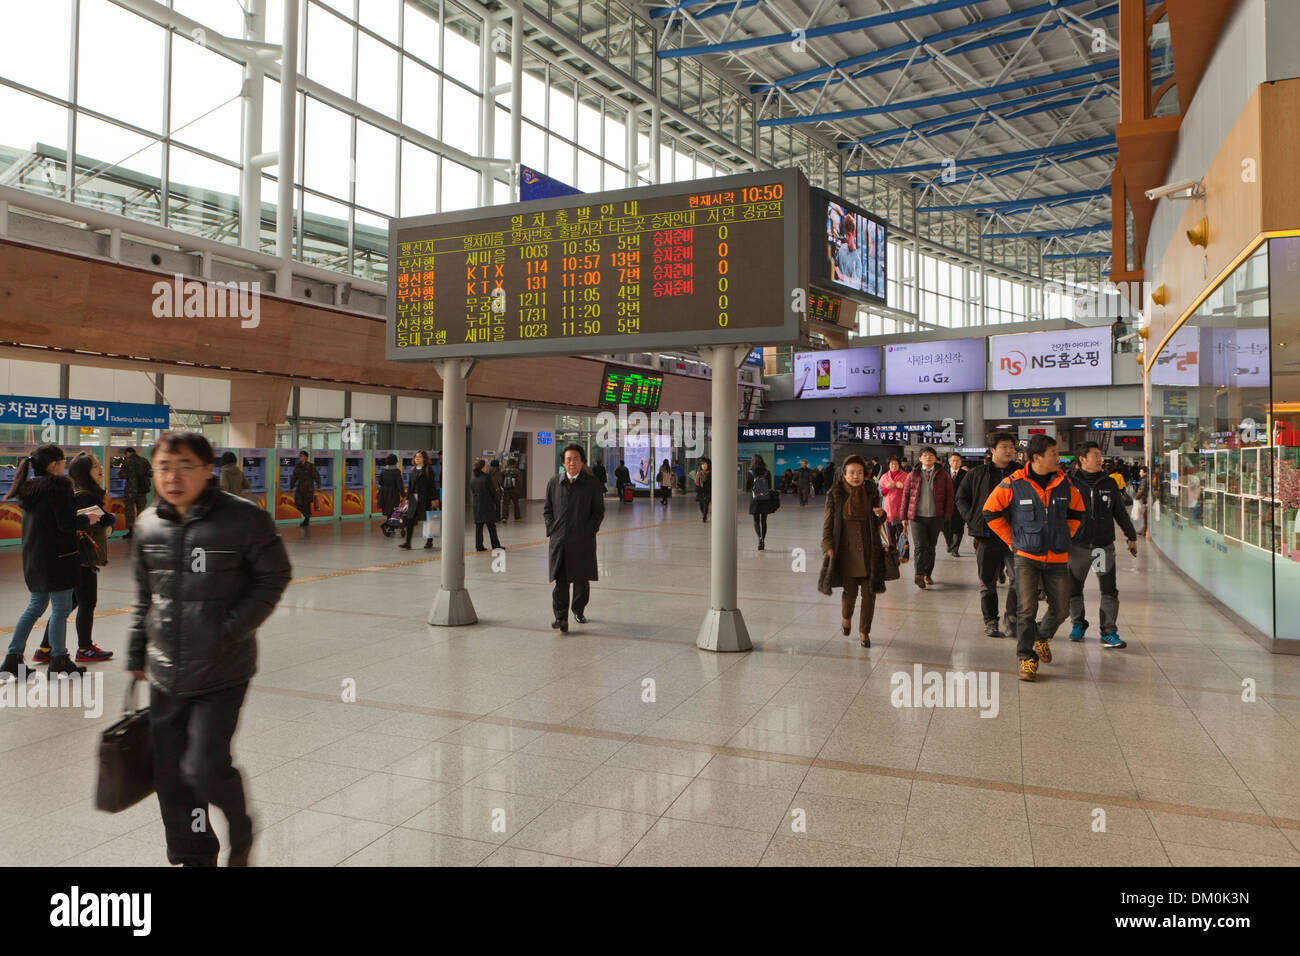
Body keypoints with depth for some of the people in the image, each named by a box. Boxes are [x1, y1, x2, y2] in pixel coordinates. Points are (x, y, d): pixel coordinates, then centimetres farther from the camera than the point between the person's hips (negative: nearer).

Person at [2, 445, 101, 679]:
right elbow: (67, 524, -19)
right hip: (57, 557, -8)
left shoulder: (29, 488, 10)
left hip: (31, 557, 8)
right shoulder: (58, 487, -16)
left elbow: (43, 520, 16)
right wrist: (86, 520, -1)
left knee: (35, 606, 18)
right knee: (61, 609, 1)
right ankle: (58, 661, 8)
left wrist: (77, 521, 15)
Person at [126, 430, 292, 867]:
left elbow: (274, 578, -5)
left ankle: (242, 831, 23)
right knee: (170, 774, 12)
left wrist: (231, 630, -13)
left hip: (222, 672, -5)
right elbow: (144, 596, 17)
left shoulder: (244, 518, -12)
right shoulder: (149, 524, 5)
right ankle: (194, 857, 34)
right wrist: (136, 655, 18)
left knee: (203, 767, -9)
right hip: (165, 674, 5)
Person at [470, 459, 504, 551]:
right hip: (488, 505, -5)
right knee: (491, 526, 2)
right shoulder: (487, 477, -12)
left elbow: (471, 493, 11)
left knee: (478, 526, 7)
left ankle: (479, 546, 6)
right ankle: (495, 545, 5)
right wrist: (496, 501, 6)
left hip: (477, 506, 5)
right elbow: (493, 491, -7)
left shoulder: (472, 480, 6)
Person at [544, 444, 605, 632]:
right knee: (560, 580, -5)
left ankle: (578, 610, 30)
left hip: (583, 540, 0)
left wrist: (589, 530, -6)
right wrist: (552, 528, 0)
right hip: (559, 539, 1)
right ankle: (561, 617, -5)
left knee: (582, 580, 9)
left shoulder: (591, 483, 2)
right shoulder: (554, 483, 8)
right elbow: (547, 509, 13)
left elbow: (599, 511, 5)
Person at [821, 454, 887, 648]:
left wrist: (881, 514, -8)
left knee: (869, 592, 1)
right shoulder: (835, 494, -4)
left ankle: (864, 632, 18)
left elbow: (876, 522, 14)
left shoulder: (871, 492, 3)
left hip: (868, 550, 2)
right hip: (846, 550, -2)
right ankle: (846, 617, 35)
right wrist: (828, 545, -9)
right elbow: (828, 522, 0)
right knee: (850, 591, 1)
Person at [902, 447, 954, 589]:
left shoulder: (942, 475, 5)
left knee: (931, 547, 10)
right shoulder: (913, 475, 6)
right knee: (920, 545, -13)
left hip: (935, 518, 1)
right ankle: (919, 574, -7)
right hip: (916, 517, -1)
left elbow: (949, 496, 5)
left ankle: (927, 575, 22)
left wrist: (947, 516, -2)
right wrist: (904, 517, 3)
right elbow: (906, 496, 8)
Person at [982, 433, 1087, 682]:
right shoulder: (1013, 484, -8)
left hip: (1057, 559, 4)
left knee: (1060, 609, 7)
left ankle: (1042, 637, 36)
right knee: (1027, 609, -9)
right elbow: (991, 512, 1)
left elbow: (1077, 512, 21)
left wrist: (1064, 537, 13)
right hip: (1027, 558, -3)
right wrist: (1011, 540, 1)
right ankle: (1027, 658, 5)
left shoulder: (1065, 484, 4)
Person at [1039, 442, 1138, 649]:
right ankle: (1078, 624, 27)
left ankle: (1109, 632, 7)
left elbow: (1121, 513, 16)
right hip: (1078, 545, -1)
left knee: (1109, 591, -2)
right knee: (1073, 589, 6)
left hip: (1104, 545, 1)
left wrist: (1132, 537, 20)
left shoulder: (1109, 483, 6)